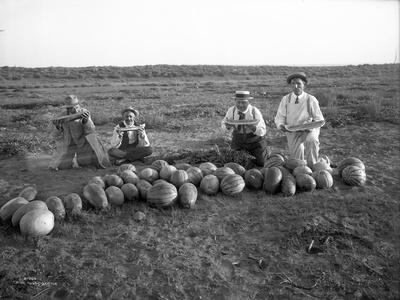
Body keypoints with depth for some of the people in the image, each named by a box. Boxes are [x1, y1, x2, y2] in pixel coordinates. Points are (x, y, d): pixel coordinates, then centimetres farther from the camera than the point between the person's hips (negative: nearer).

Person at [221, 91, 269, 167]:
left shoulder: (255, 111, -25)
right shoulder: (231, 110, -17)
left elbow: (262, 131, -21)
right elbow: (223, 124, -5)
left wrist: (253, 128, -43)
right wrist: (228, 126, -30)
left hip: (254, 141, -2)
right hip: (238, 140, 2)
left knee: (260, 164, 9)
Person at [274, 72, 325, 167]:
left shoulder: (311, 99, -4)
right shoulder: (285, 99, 1)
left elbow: (319, 119, 0)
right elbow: (279, 117, 5)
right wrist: (281, 125, -18)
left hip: (309, 130, -1)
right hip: (292, 131, 2)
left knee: (311, 140, -33)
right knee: (296, 149, -23)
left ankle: (312, 166, -18)